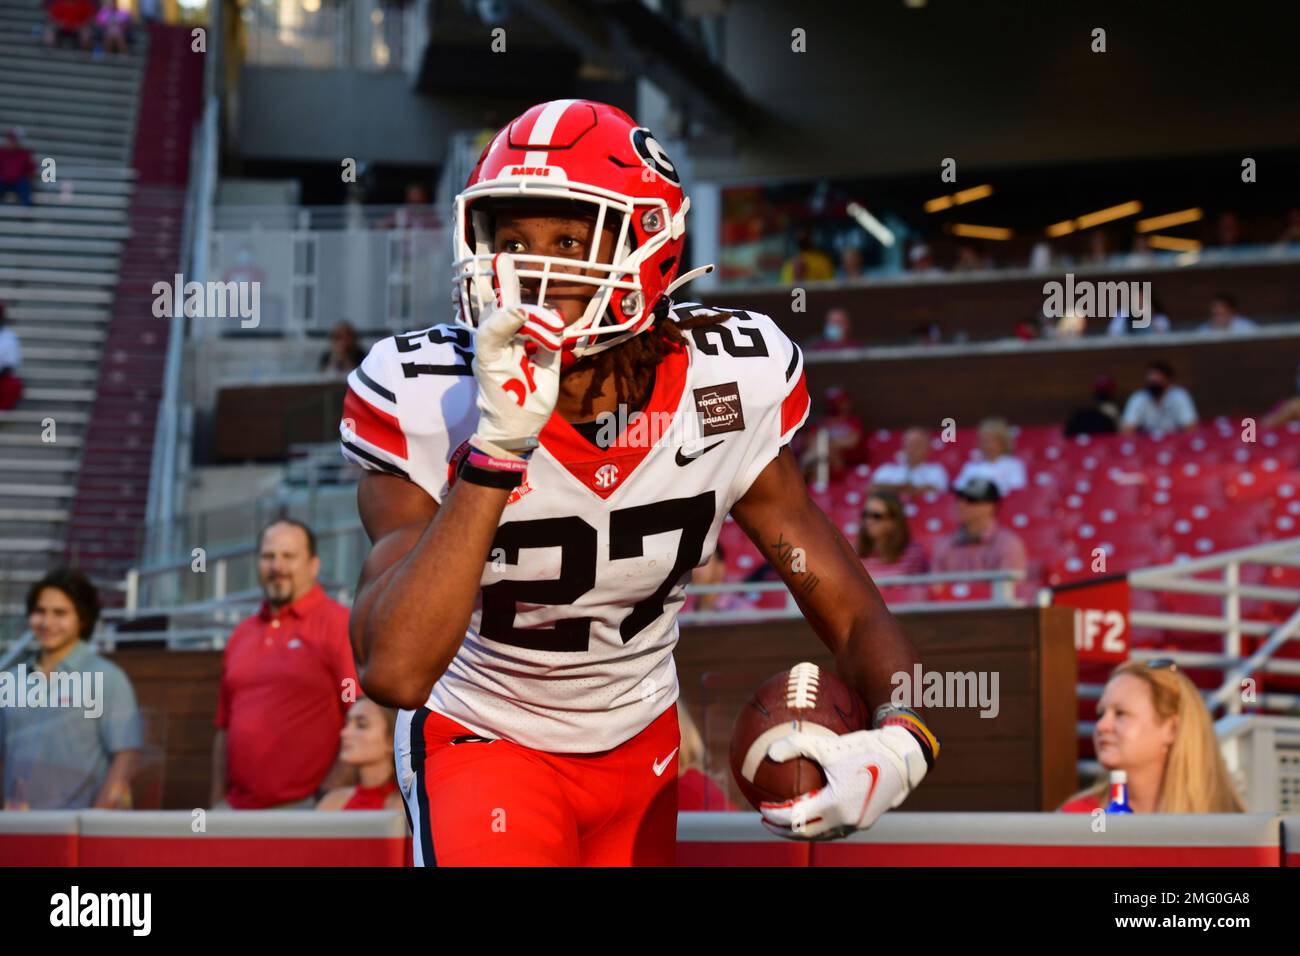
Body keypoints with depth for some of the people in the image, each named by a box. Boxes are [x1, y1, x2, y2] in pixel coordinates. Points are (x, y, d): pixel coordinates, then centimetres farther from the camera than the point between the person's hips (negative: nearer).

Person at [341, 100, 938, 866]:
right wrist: (498, 445, -40)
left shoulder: (734, 384, -16)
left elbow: (854, 615, -9)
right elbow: (395, 671, -36)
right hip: (484, 740, -4)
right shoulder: (427, 398, -24)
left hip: (642, 750, 4)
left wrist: (901, 740, -31)